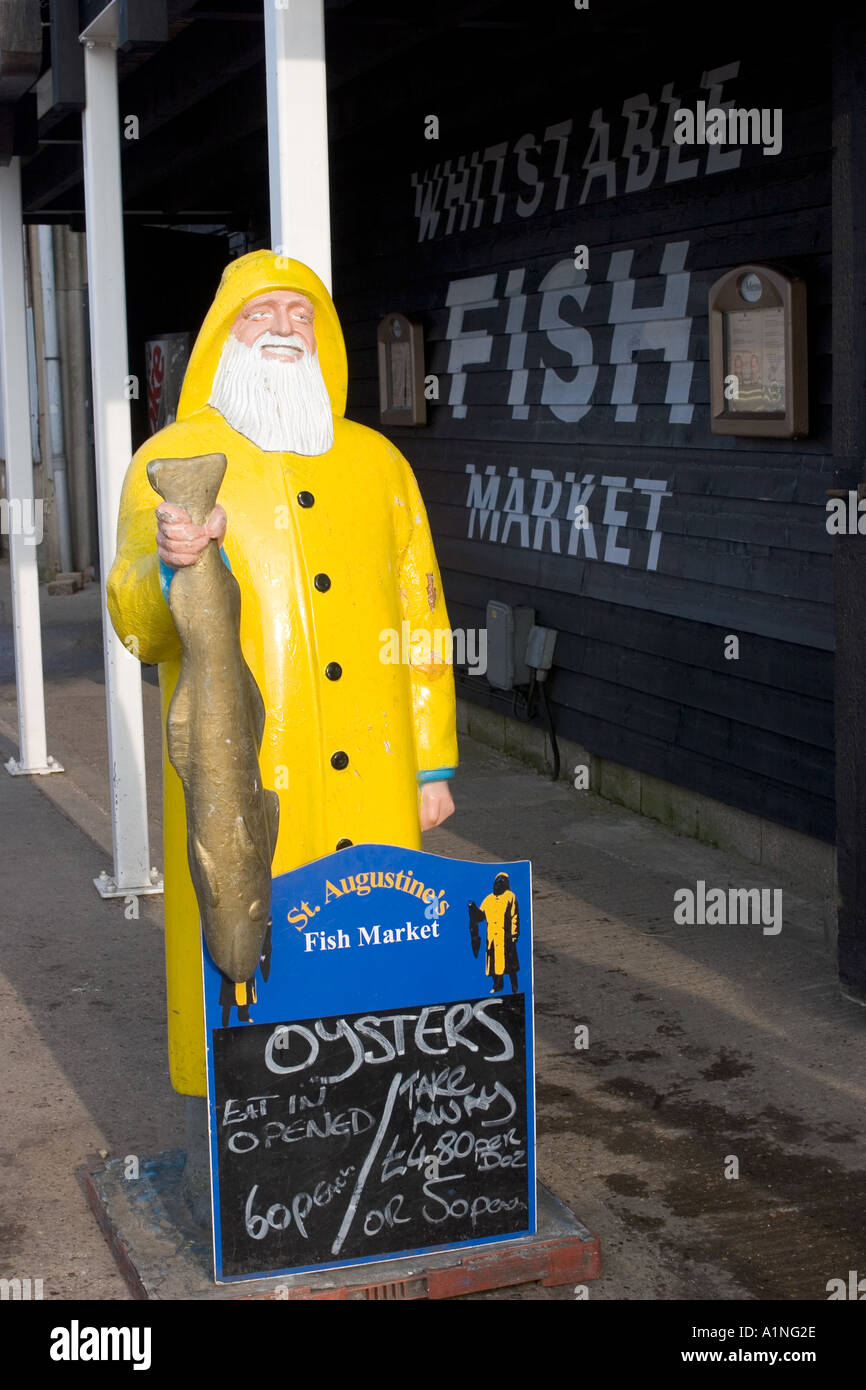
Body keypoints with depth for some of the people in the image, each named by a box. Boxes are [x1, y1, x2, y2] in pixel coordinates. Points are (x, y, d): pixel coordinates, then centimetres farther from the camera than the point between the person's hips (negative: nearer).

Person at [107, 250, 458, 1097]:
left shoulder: (375, 462, 13)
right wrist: (170, 566, -29)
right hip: (239, 784, -3)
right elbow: (140, 626, -6)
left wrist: (433, 763, 11)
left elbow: (419, 614, 15)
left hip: (370, 776, 3)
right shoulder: (172, 461, 3)